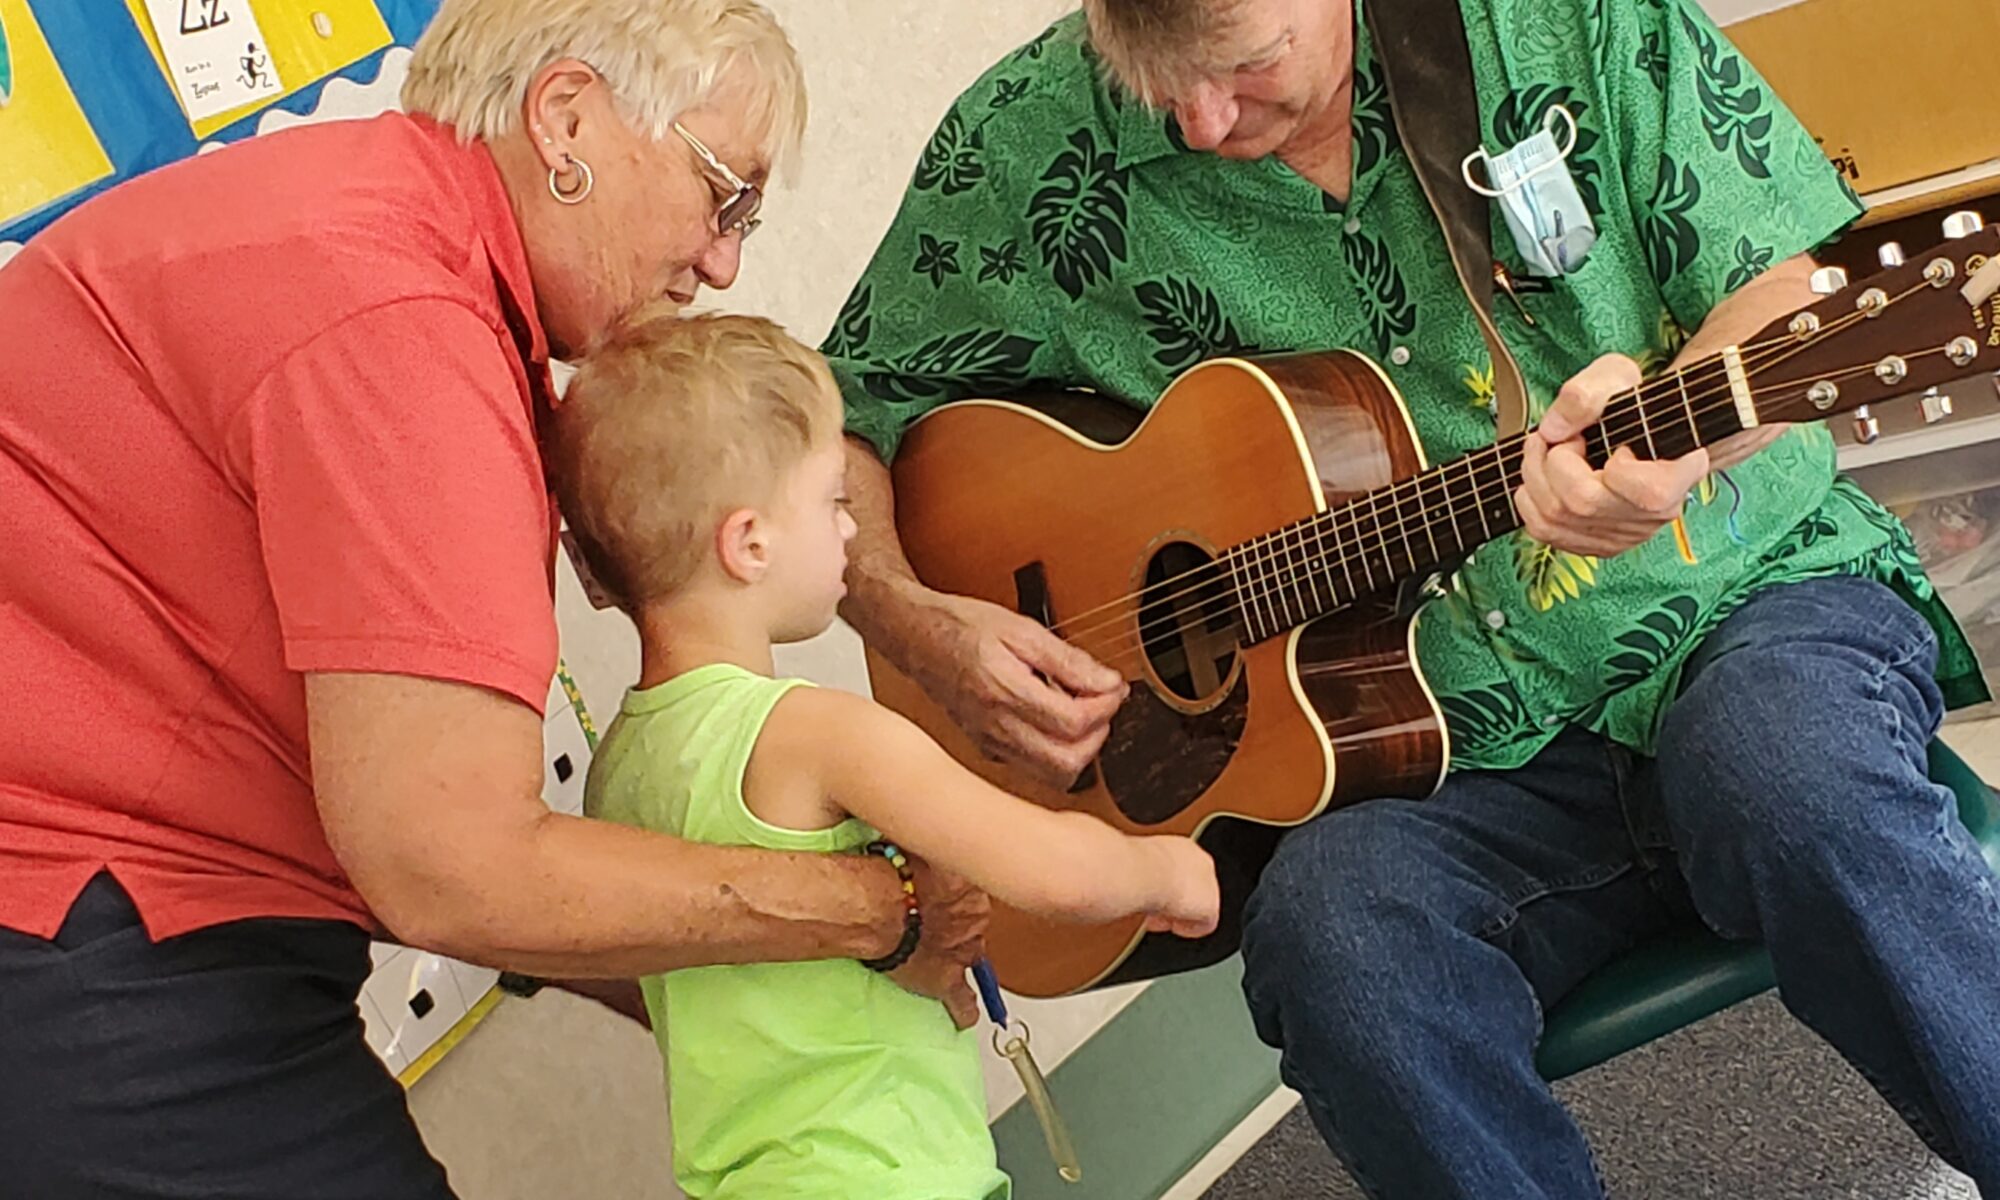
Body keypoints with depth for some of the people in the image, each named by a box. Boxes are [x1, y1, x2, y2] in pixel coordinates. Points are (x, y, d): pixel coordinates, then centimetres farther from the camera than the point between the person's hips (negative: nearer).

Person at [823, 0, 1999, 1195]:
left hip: (1753, 598, 1)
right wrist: (918, 624, -10)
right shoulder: (1021, 153, -3)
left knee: (1794, 780, -33)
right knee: (1329, 925, -31)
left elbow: (1797, 288, -2)